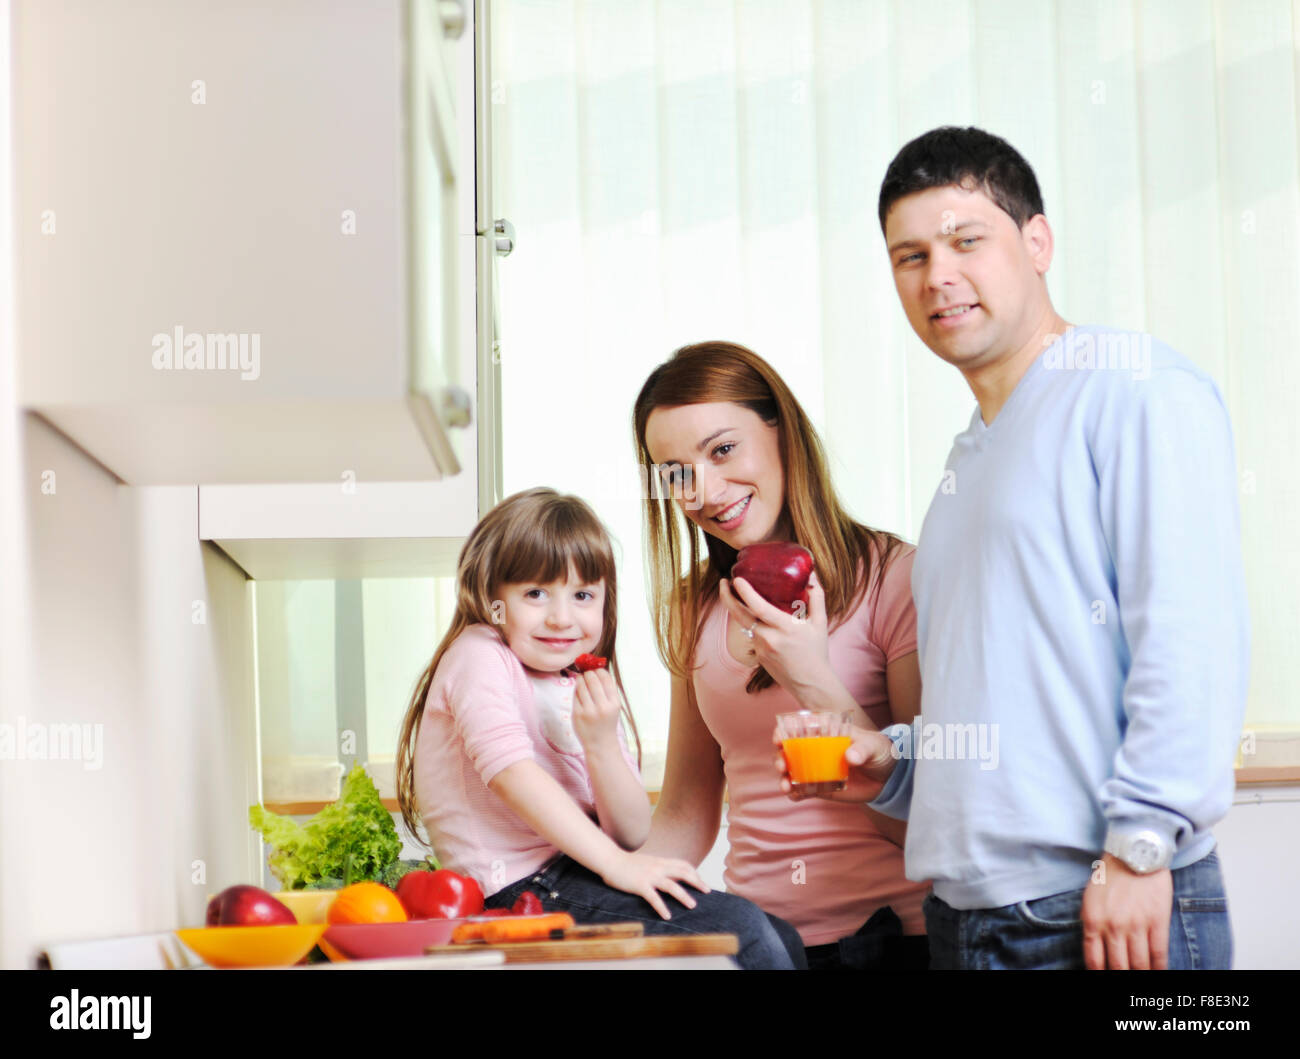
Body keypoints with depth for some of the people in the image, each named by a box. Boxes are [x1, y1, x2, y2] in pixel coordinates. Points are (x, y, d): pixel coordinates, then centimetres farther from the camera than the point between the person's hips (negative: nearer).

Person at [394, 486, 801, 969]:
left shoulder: (585, 693, 17)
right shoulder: (480, 657, -4)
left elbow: (630, 834, 8)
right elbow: (510, 770, -20)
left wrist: (601, 743, -11)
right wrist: (615, 864, -23)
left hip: (572, 875, 8)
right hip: (520, 888, -8)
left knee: (781, 938, -5)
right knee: (741, 931, -19)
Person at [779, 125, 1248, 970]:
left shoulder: (1133, 391, -6)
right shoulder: (971, 457, 21)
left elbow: (1191, 638, -16)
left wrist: (1138, 844, -21)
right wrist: (896, 765, 10)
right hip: (965, 916, 8)